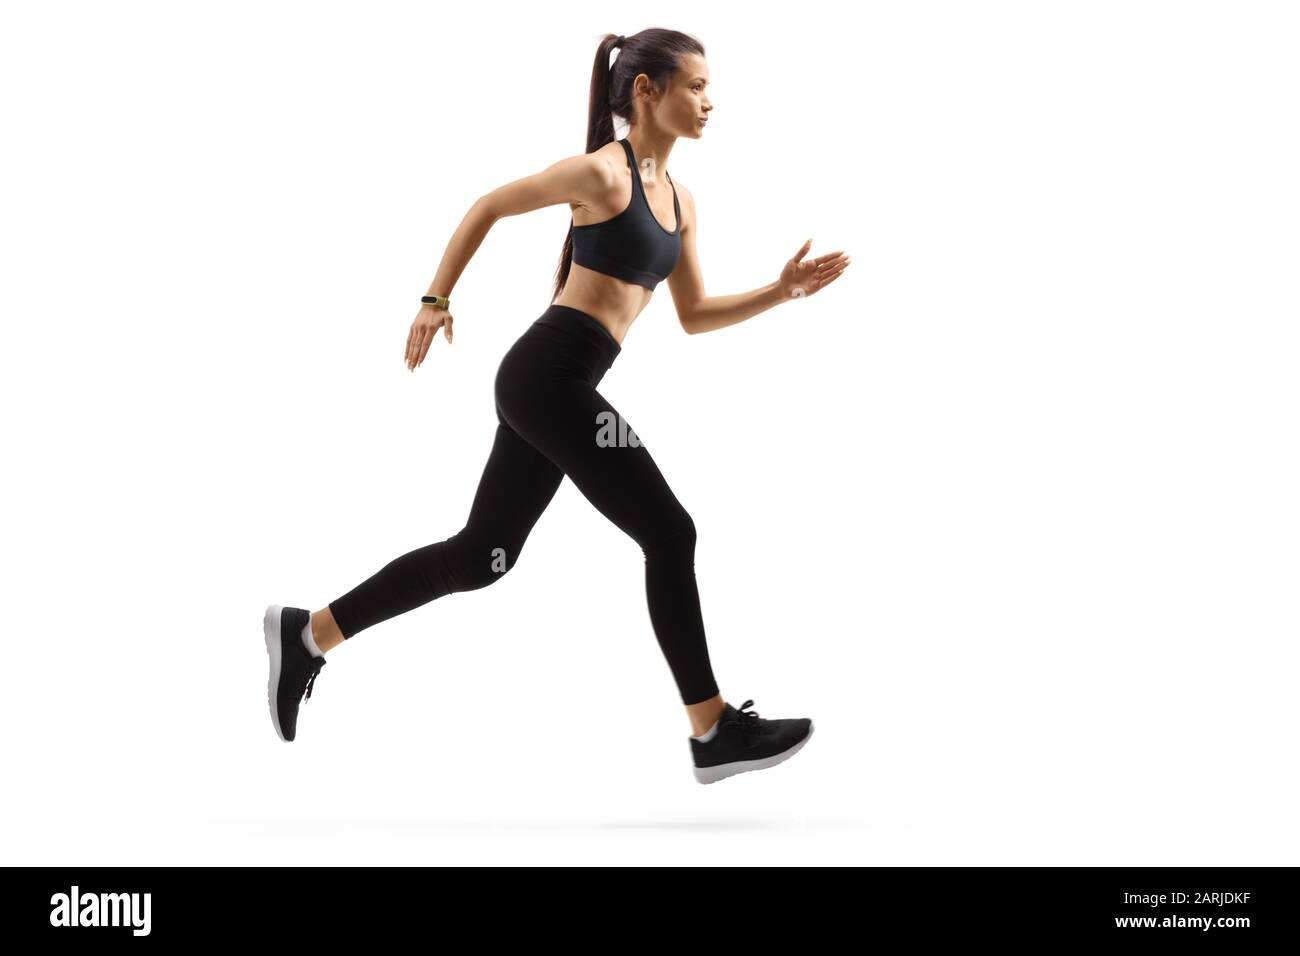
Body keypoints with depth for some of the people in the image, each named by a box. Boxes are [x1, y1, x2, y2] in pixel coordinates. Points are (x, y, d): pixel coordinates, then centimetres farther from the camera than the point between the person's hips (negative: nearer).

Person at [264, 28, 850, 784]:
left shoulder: (679, 198, 17)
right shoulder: (602, 172, -9)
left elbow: (695, 316, 19)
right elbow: (488, 207, -1)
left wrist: (784, 290, 9)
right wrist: (437, 301, 0)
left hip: (553, 385, 9)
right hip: (550, 377, -9)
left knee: (482, 555, 12)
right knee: (669, 535, -6)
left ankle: (308, 634, 20)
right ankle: (716, 731, 2)